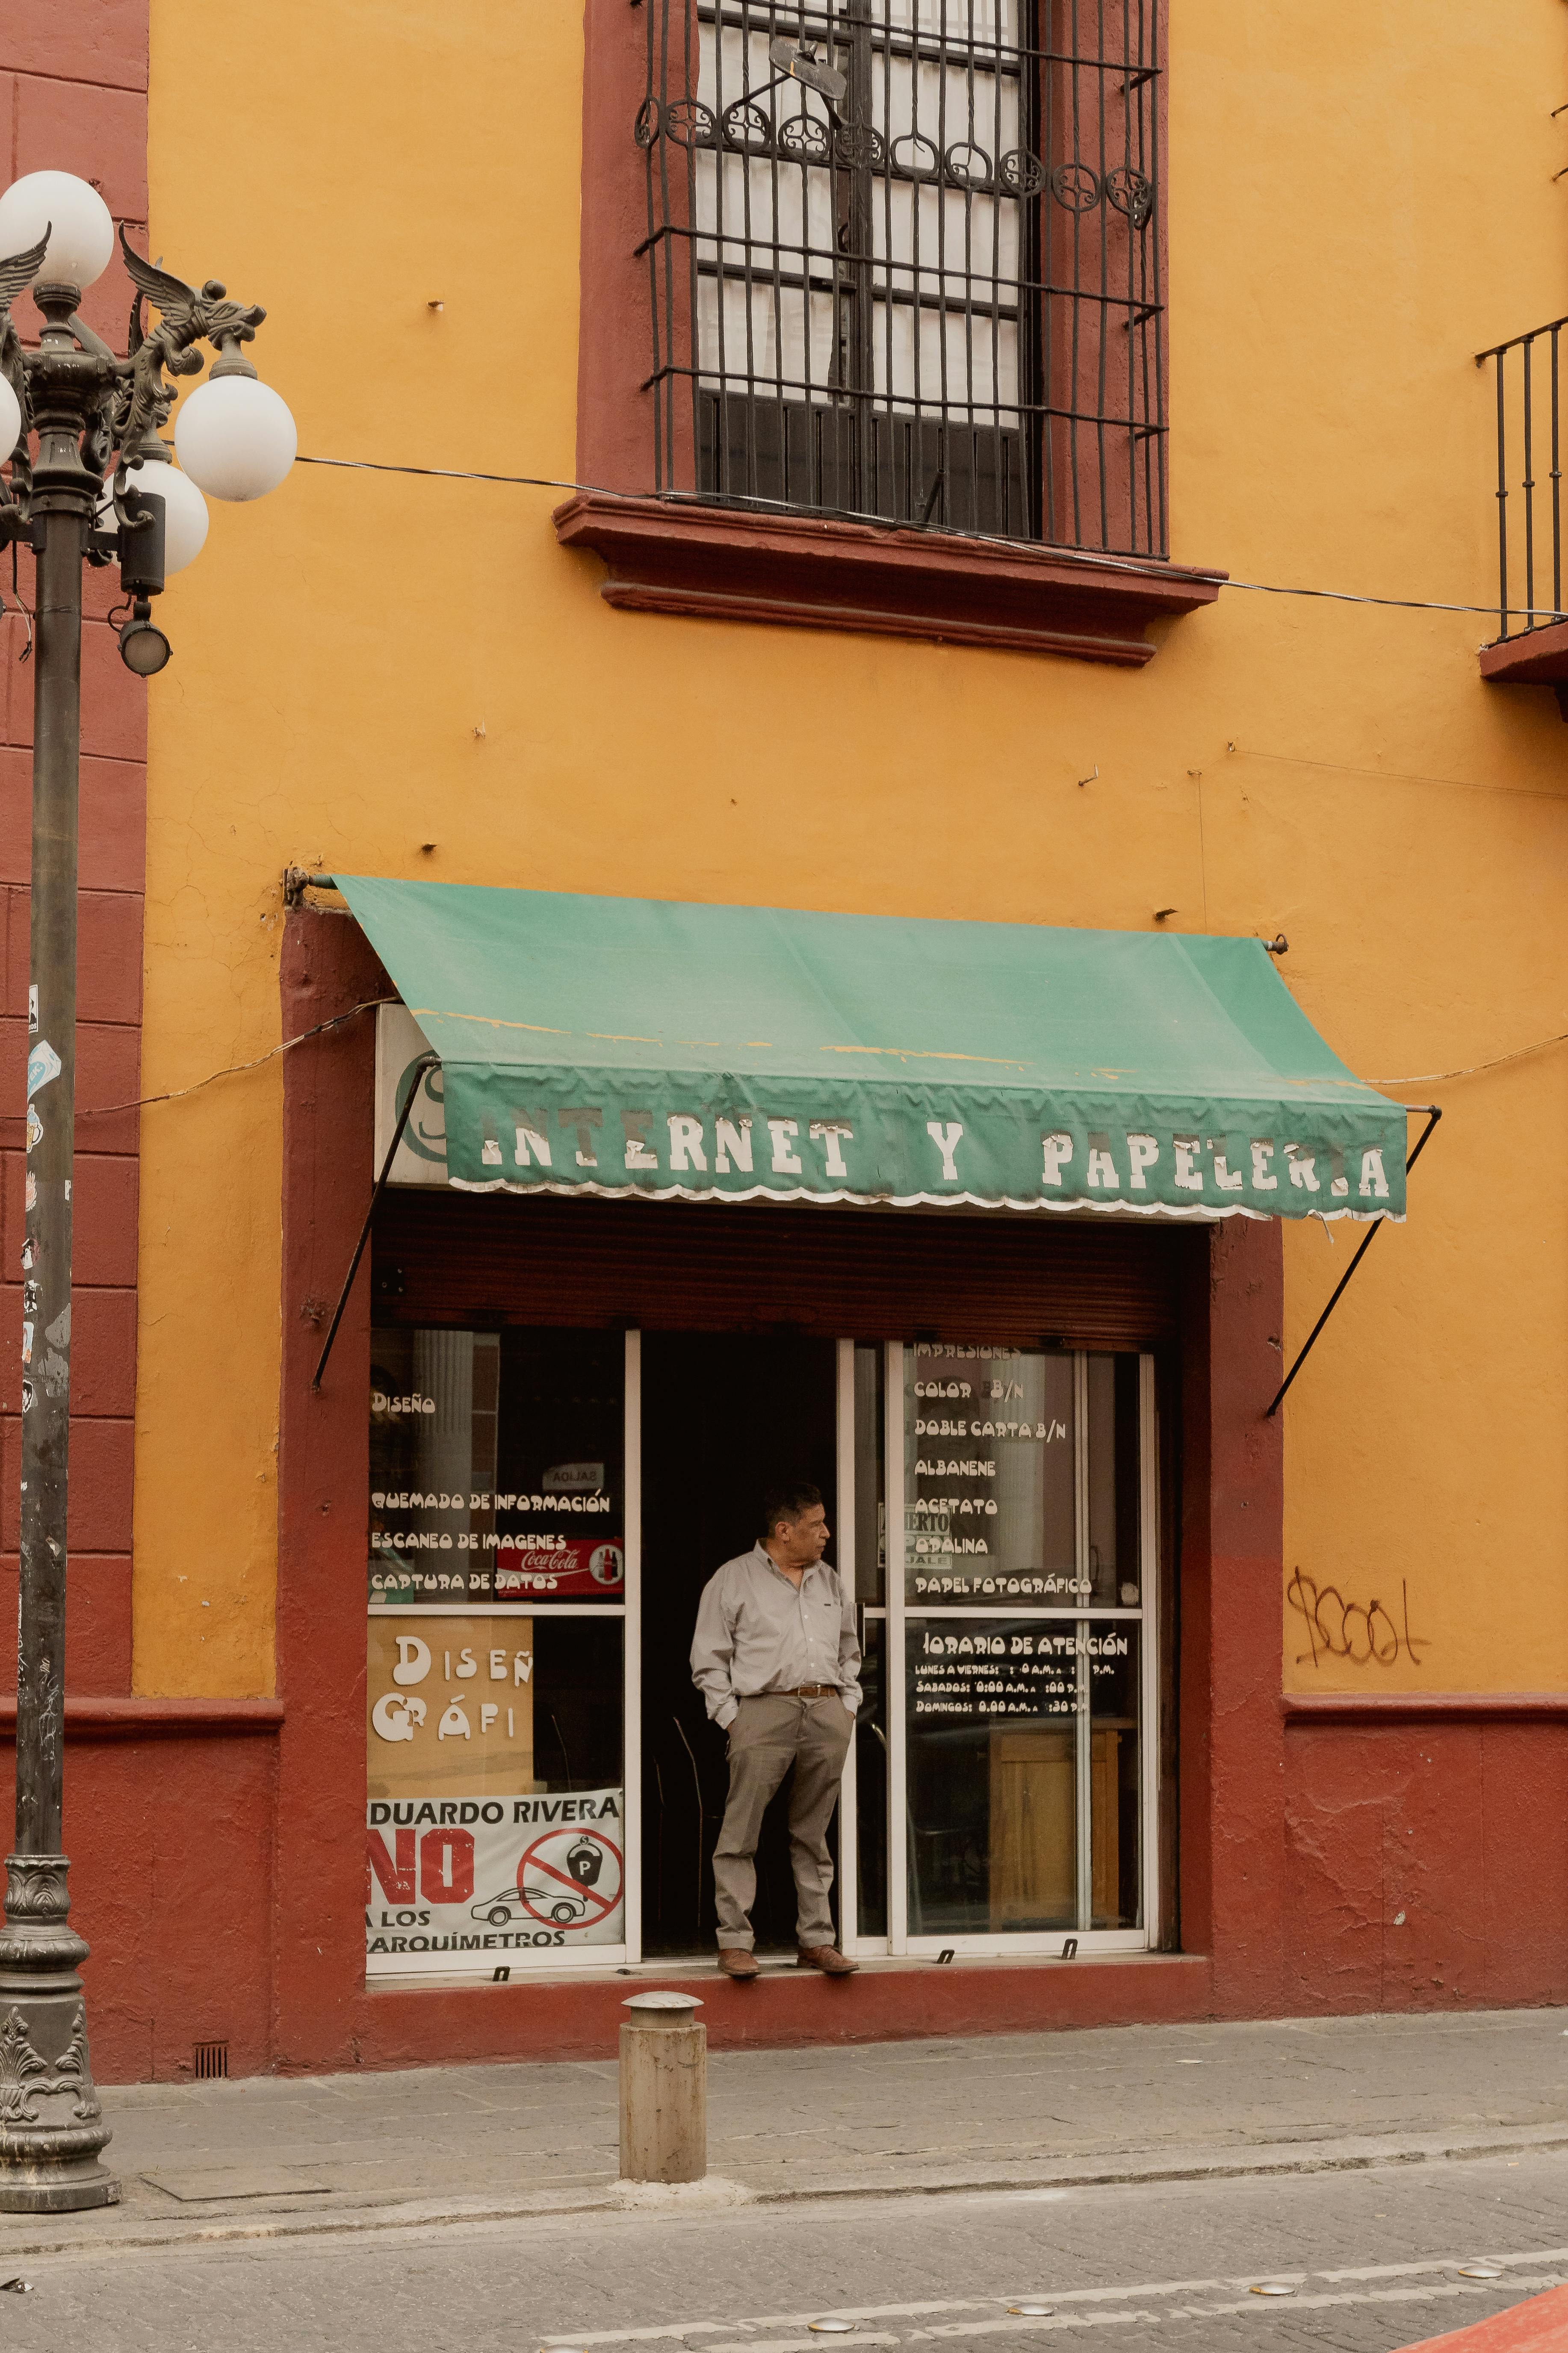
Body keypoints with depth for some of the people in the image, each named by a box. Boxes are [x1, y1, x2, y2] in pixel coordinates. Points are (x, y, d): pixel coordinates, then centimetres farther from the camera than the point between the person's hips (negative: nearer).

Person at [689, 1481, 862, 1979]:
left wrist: (848, 1706, 13)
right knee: (741, 1833, -8)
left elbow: (850, 1652, 26)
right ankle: (735, 1942, -3)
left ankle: (816, 1940, 13)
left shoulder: (830, 1582, 19)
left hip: (828, 1713, 5)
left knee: (813, 1835, 8)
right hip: (765, 1709, -5)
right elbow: (708, 1659, 2)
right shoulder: (733, 1580, 3)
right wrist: (731, 1718, -5)